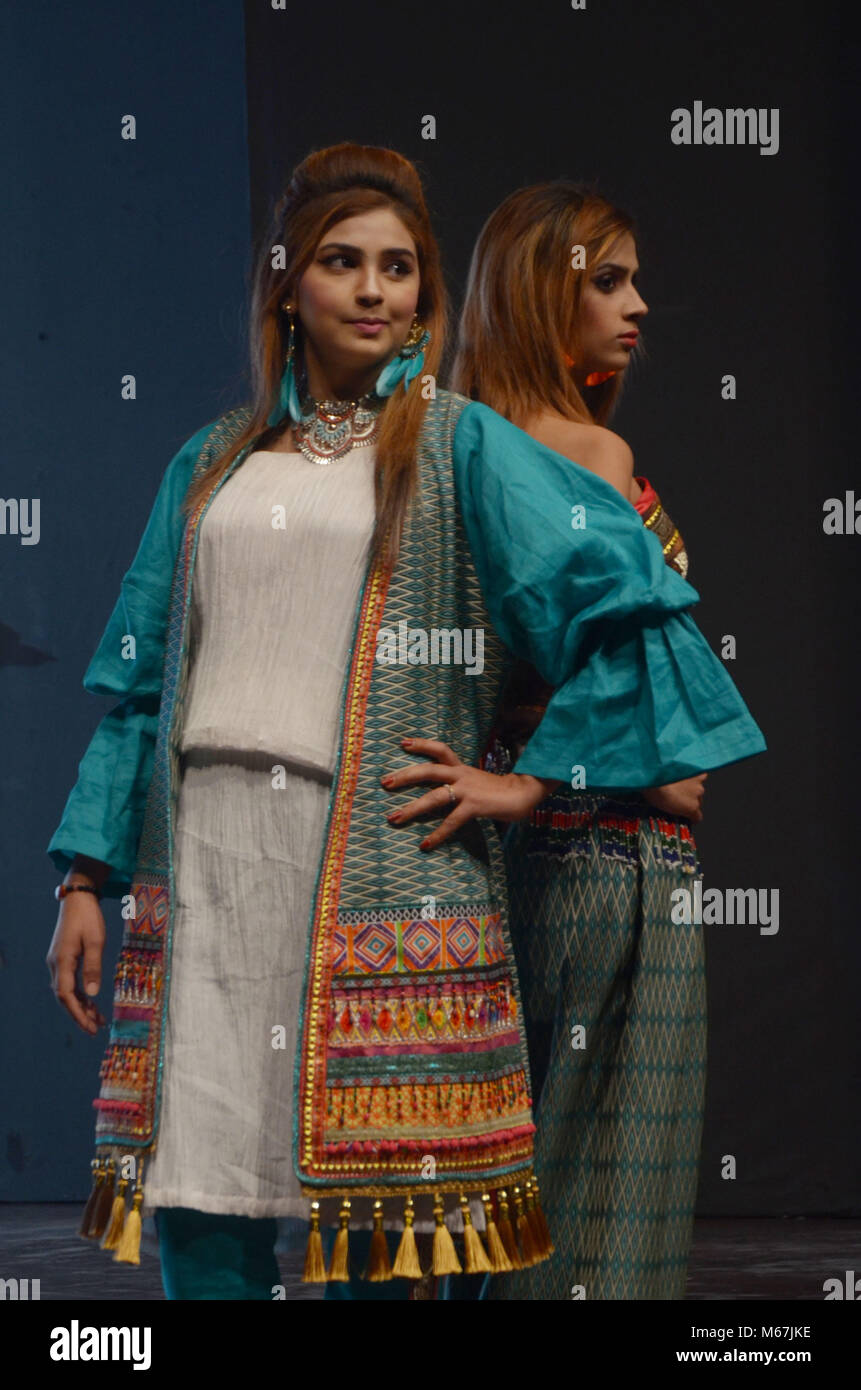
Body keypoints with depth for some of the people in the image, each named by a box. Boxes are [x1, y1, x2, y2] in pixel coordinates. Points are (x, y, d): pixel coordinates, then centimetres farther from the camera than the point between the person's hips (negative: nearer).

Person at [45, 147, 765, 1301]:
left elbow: (626, 600, -4)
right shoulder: (215, 463, 16)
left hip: (378, 866, -4)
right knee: (199, 1205, 3)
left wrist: (535, 779, -6)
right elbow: (140, 680, 16)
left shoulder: (460, 447, 4)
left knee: (376, 1223, -2)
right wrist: (88, 879, 10)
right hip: (205, 859, 4)